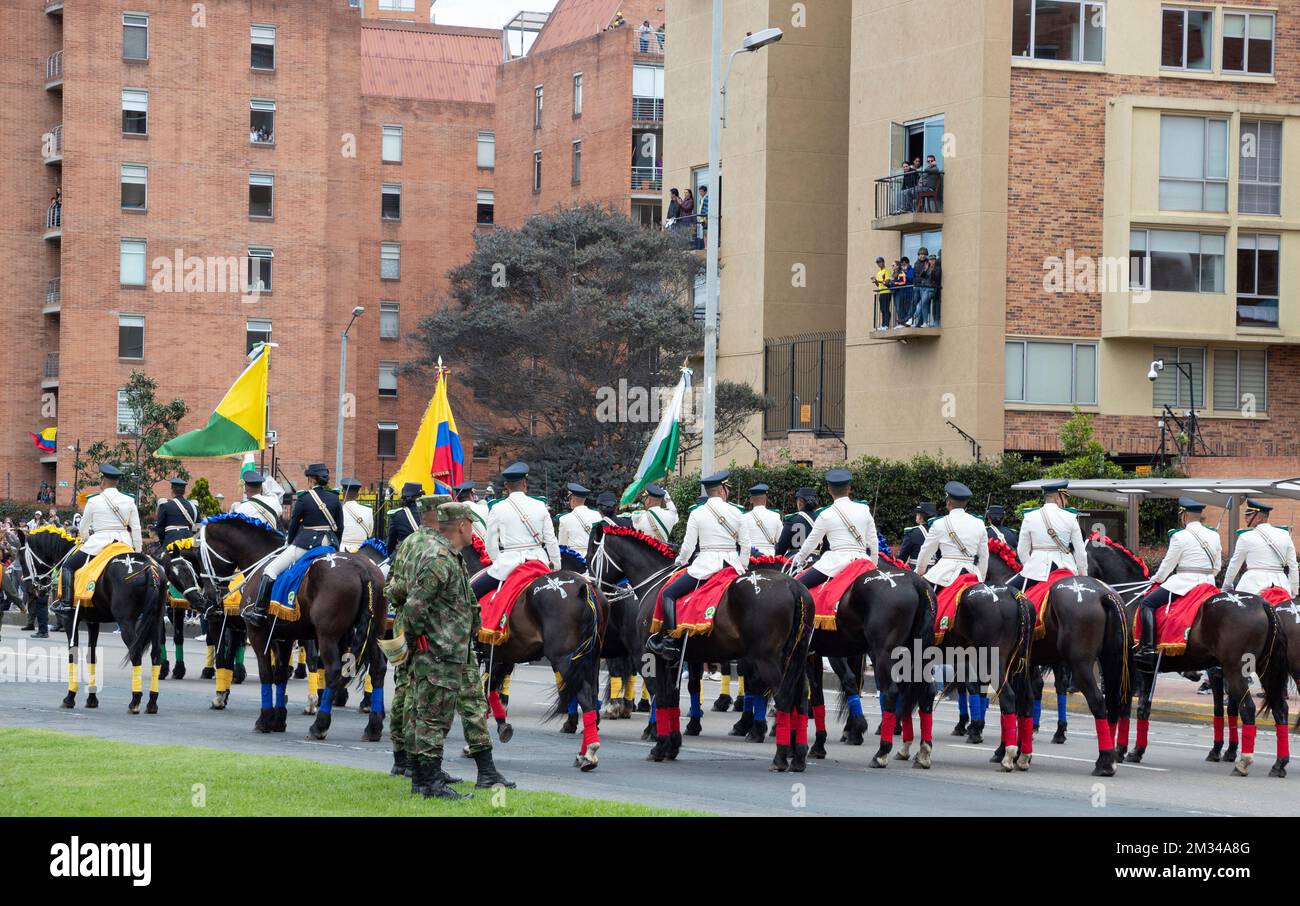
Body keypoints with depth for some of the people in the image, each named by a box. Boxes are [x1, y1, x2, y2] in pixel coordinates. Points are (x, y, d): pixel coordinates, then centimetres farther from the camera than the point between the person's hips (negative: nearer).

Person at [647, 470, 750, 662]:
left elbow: (688, 546, -1)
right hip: (733, 565, 3)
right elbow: (745, 545, 6)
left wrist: (680, 561, 18)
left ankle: (669, 639, -14)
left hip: (706, 565, -3)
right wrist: (742, 567, 20)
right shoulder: (737, 512, 5)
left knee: (668, 594, 3)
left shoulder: (697, 513, -1)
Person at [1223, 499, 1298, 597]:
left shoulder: (1246, 537, -1)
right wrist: (1293, 593, 18)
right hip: (1281, 584, 4)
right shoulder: (1285, 535, 8)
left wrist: (1226, 586, 23)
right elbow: (1293, 567, 10)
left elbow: (1234, 565, 9)